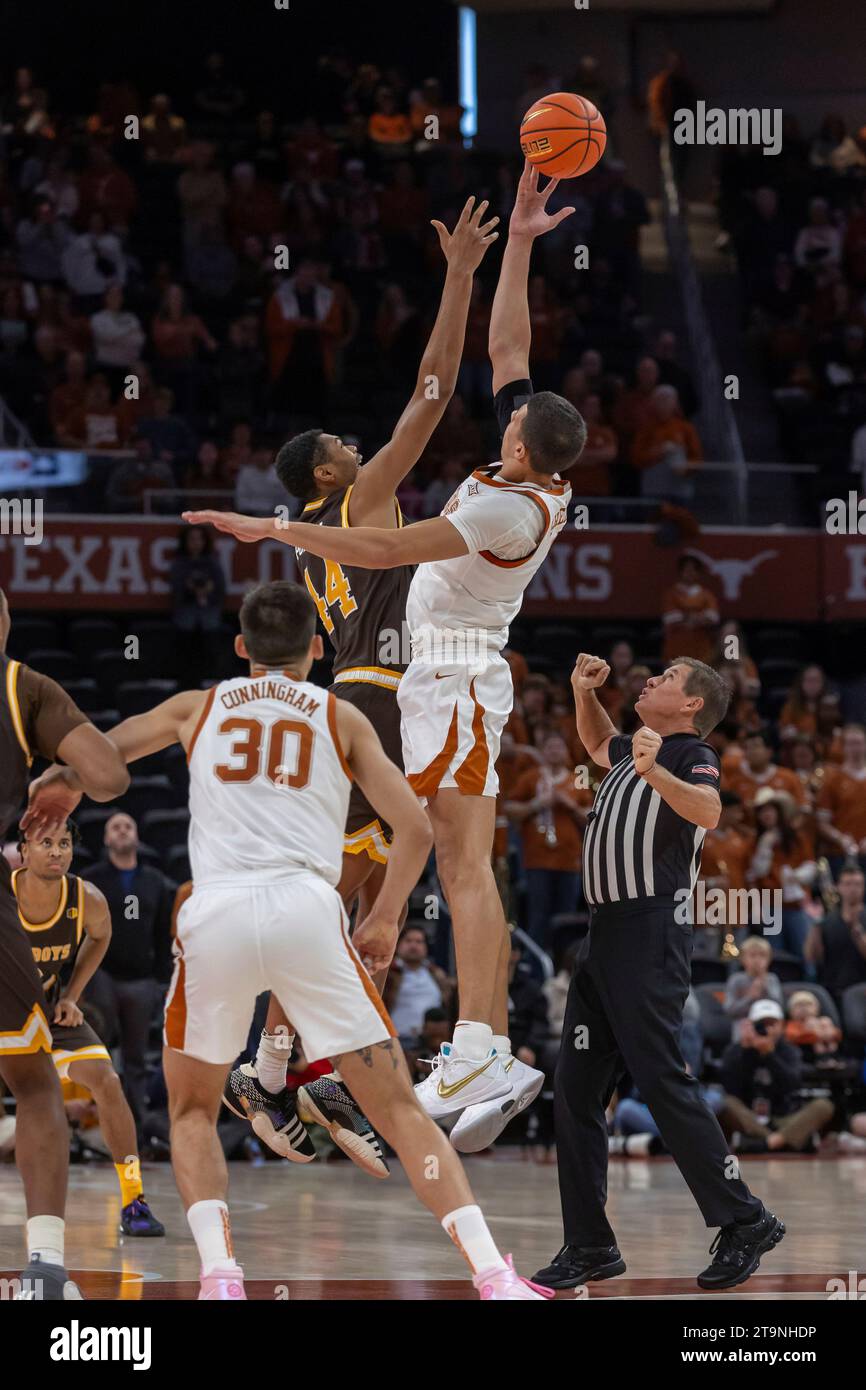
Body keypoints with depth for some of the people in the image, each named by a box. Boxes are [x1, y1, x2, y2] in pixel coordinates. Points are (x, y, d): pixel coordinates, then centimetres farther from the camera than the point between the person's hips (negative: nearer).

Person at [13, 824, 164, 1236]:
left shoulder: (88, 901, -19)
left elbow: (99, 937, 6)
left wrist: (71, 994, -2)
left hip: (49, 1006, 2)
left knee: (106, 1082, -14)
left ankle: (133, 1202, -6)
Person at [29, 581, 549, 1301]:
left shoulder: (197, 707, 22)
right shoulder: (340, 717, 18)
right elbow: (415, 828, 12)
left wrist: (56, 780, 49)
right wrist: (383, 922, 24)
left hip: (215, 916, 1)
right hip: (307, 910, -1)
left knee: (192, 1110, 20)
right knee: (400, 1108, 3)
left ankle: (220, 1275, 0)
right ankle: (494, 1276, -8)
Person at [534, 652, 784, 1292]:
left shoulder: (693, 757, -6)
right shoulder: (633, 751, 19)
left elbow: (707, 811, -30)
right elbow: (599, 743, 43)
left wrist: (655, 772, -48)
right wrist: (584, 692, 25)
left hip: (651, 934, -9)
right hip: (603, 931, 9)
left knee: (662, 1081, -12)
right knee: (576, 1088, 6)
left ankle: (746, 1222, -3)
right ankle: (590, 1245, 10)